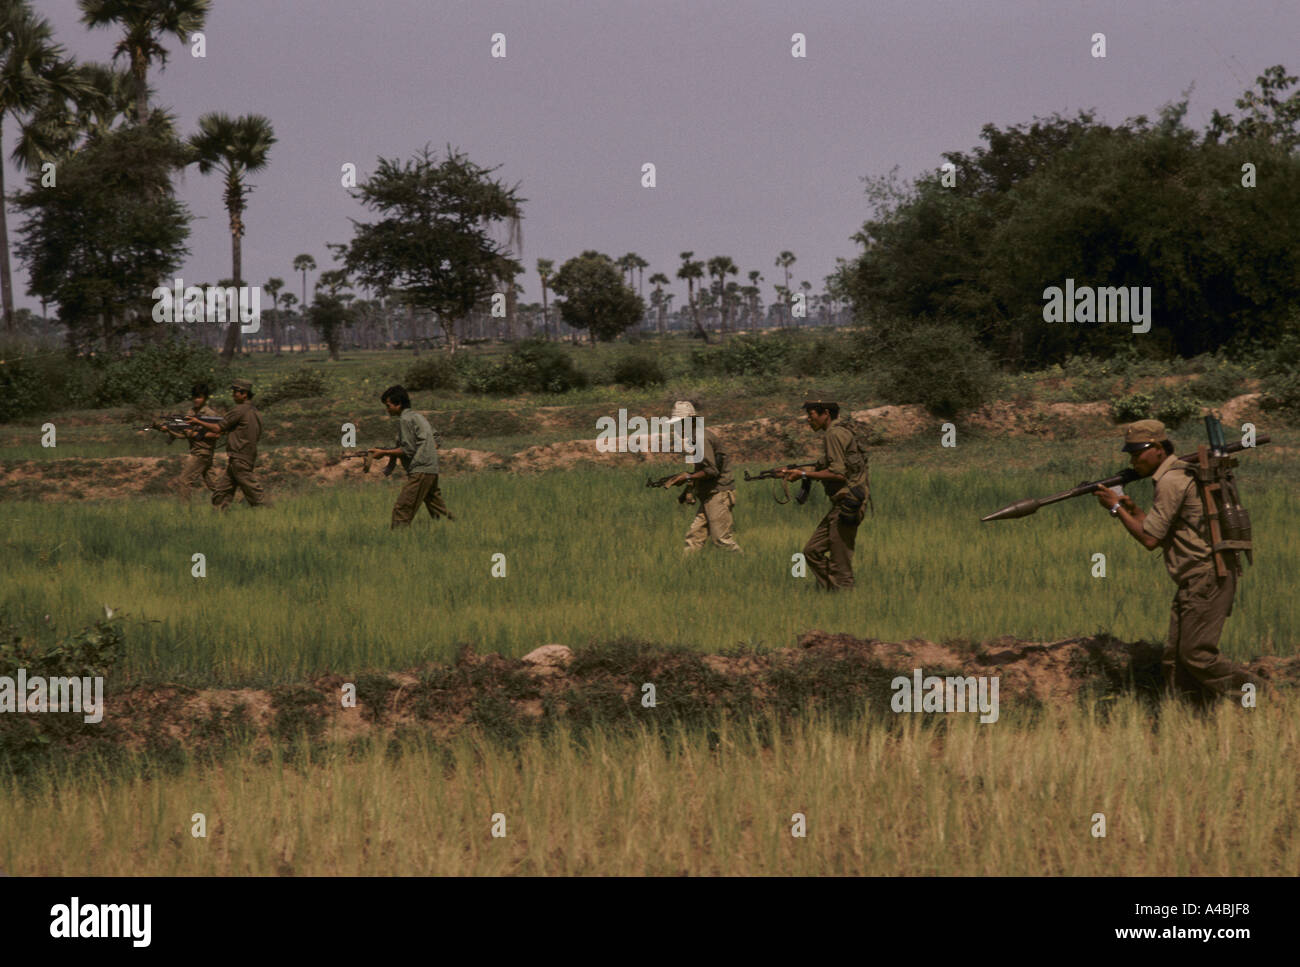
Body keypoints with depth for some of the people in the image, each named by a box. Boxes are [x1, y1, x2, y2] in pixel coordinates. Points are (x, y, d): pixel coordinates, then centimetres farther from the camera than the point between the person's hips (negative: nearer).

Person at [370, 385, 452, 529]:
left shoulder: (405, 420, -8)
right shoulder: (419, 416, 20)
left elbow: (408, 450, -13)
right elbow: (436, 442, 22)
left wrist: (383, 452, -7)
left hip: (420, 471, -10)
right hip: (432, 471, 10)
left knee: (402, 509, -12)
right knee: (438, 511, 12)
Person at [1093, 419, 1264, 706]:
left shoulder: (1171, 481, -15)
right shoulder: (1180, 474, 18)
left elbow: (1150, 539, -15)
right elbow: (1162, 536, 21)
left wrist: (1116, 508, -5)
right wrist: (1133, 509, 10)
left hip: (1207, 578, -10)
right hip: (1195, 582, 10)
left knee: (1196, 654, -10)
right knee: (1174, 658, 8)